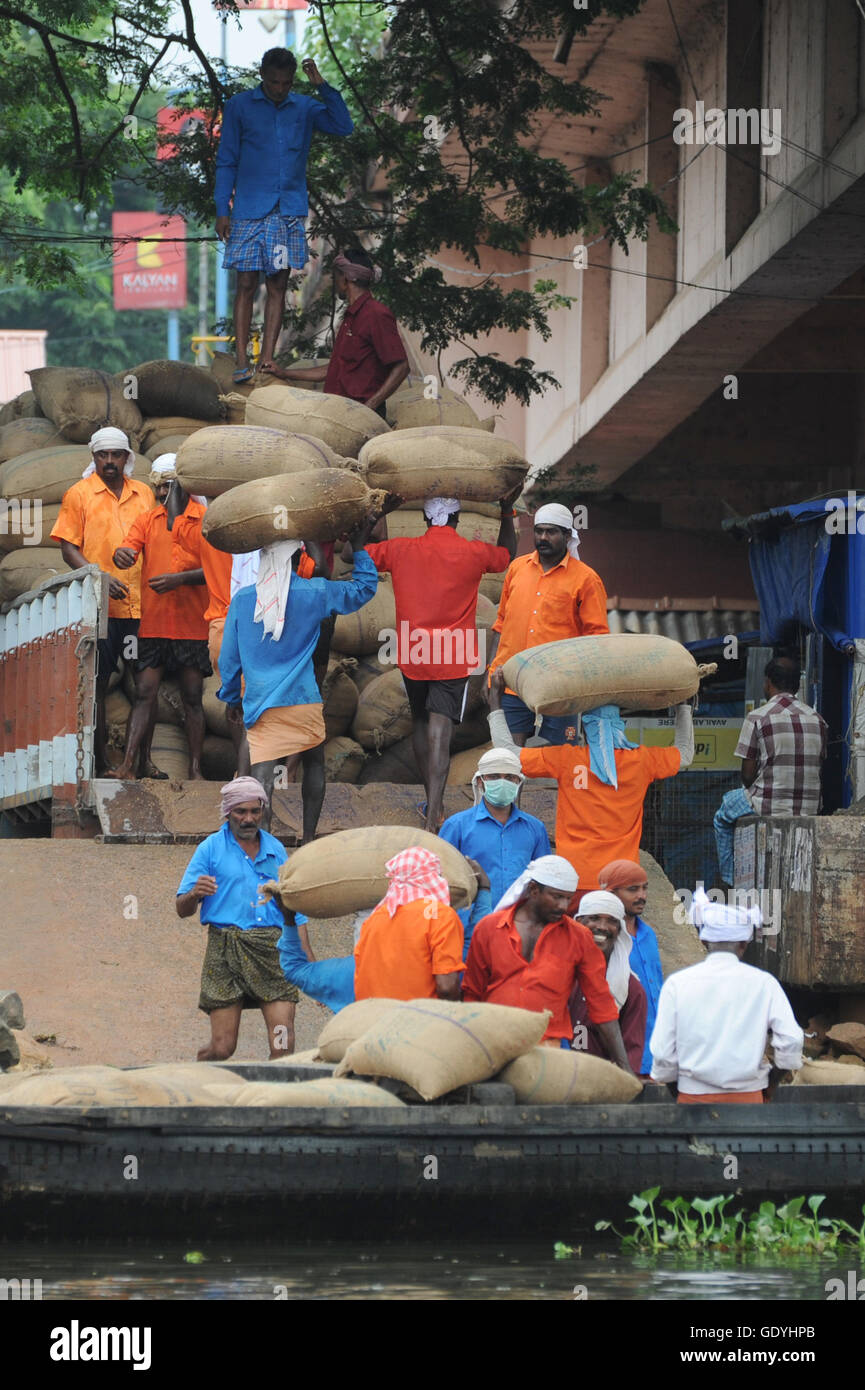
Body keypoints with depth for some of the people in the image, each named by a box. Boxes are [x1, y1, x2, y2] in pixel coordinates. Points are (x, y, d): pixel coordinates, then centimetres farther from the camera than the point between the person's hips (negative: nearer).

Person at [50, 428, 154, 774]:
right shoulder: (78, 494, 4)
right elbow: (68, 549, 0)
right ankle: (99, 762, 3)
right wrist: (100, 578, -14)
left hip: (141, 603, 3)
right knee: (97, 682, -2)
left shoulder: (144, 495, 14)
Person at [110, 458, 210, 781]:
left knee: (192, 698, 2)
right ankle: (130, 764, -8)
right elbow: (127, 550, -2)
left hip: (192, 624, -2)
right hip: (153, 623, 2)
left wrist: (180, 579, -20)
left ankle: (195, 769, 4)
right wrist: (121, 556, -26)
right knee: (144, 693, -4)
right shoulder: (147, 520, 12)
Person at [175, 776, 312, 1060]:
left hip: (272, 950, 3)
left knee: (284, 1043, -10)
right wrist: (195, 894, -20)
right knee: (222, 1047, -6)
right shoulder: (211, 848, 7)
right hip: (226, 949, -3)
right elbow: (182, 908, 3)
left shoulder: (275, 850, 17)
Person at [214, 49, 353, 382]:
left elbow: (344, 127, -5)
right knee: (246, 284, -5)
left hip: (290, 212, 2)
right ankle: (242, 363, -3)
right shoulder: (239, 107, 4)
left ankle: (267, 362, 4)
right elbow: (226, 162, 6)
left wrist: (322, 86, -11)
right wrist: (222, 210, -2)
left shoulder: (304, 108, 9)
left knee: (278, 285, 1)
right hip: (250, 211, -2)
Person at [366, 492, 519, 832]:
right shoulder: (473, 553, -4)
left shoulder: (400, 550, -2)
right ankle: (434, 814, -21)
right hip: (453, 658, -2)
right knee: (440, 730, -9)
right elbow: (507, 554, 18)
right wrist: (507, 512, 29)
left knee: (419, 722, 21)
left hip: (412, 656, 2)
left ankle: (433, 802, 30)